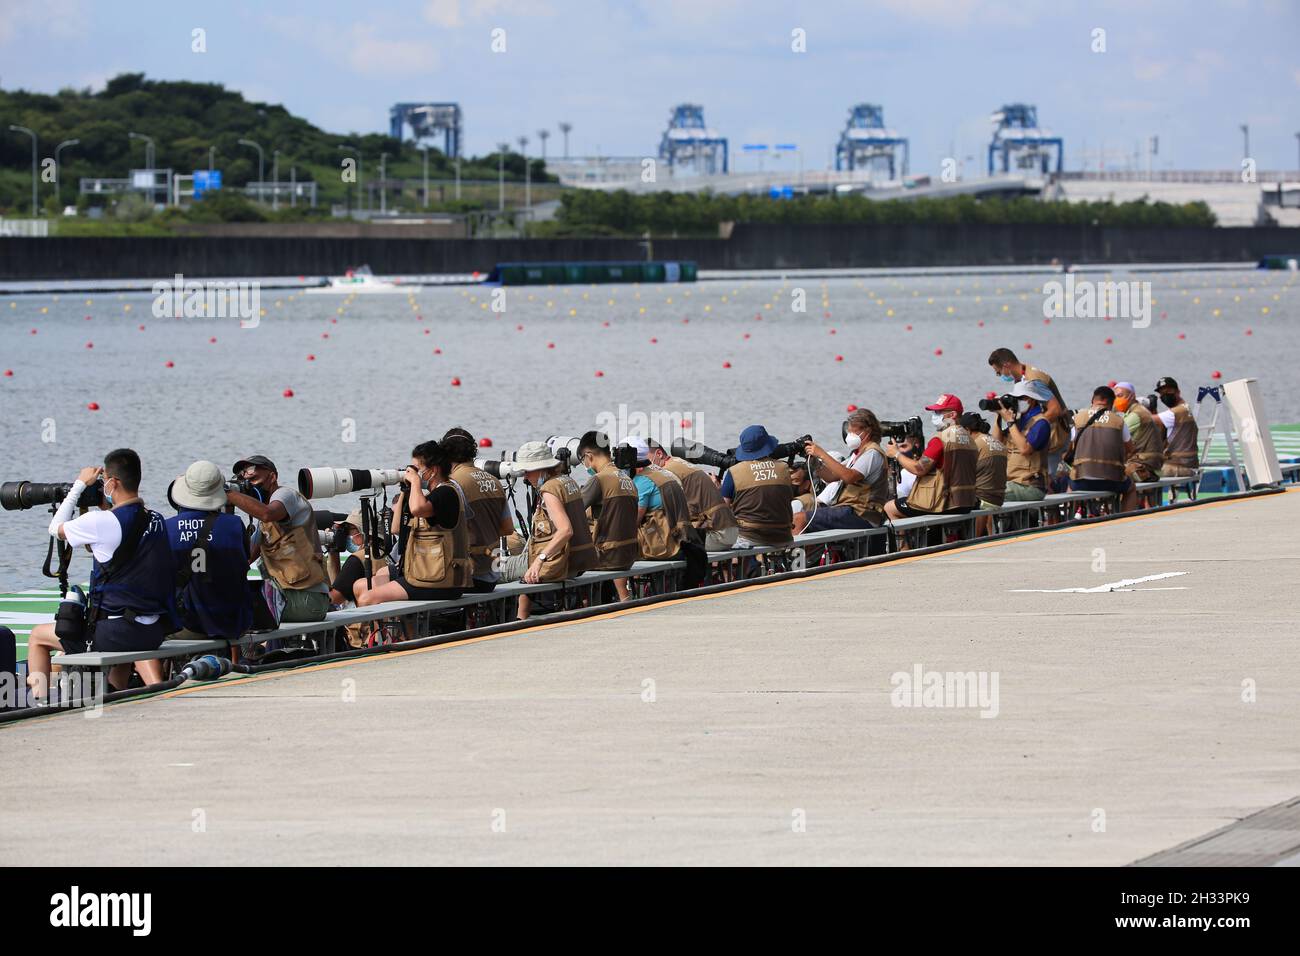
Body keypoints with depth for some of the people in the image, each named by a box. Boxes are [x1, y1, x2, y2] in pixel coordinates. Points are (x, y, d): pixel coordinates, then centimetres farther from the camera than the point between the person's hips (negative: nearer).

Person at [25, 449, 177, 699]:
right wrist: (107, 509, 18)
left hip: (110, 632, -6)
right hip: (155, 631, 6)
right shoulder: (156, 521, 3)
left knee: (38, 636, 17)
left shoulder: (103, 523, -16)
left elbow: (56, 528, 3)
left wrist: (80, 485, 11)